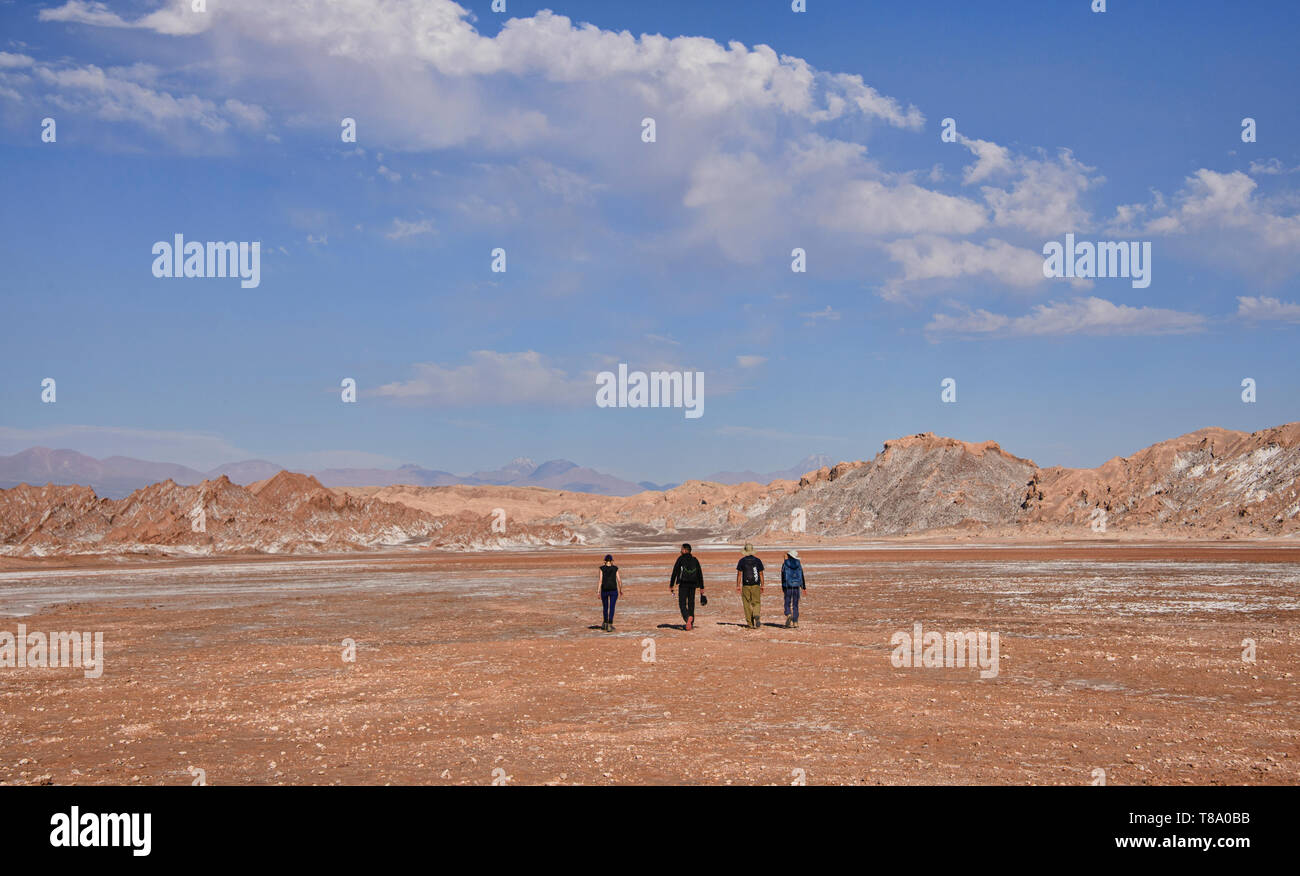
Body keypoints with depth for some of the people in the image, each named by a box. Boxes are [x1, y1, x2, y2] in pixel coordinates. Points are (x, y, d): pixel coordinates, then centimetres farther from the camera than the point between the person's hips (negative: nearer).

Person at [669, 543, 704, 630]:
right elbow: (700, 574, 10)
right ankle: (691, 623, 11)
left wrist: (671, 585, 0)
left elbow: (675, 572, -4)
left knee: (682, 604, -3)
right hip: (693, 585, 4)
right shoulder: (695, 560, 9)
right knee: (691, 603, 12)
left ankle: (688, 617, -30)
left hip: (683, 584, -4)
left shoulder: (680, 559, -3)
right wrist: (702, 587, 15)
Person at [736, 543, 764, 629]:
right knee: (756, 603, 7)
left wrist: (738, 586, 2)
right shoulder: (758, 560, 3)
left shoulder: (742, 561, -1)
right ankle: (756, 616, -22)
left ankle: (750, 623, 7)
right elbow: (761, 574, 4)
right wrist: (762, 586, 10)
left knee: (747, 605, 7)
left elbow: (739, 574, -2)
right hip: (756, 585, 1)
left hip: (746, 586, -1)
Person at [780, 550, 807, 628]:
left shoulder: (785, 564, -3)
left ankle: (788, 615, -19)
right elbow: (802, 576, 7)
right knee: (795, 605, 8)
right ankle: (795, 622, 5)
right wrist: (804, 587, 16)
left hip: (788, 586, -2)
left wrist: (782, 588, 8)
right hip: (796, 586, 2)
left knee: (787, 603, 9)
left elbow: (783, 577, -1)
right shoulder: (798, 564, 2)